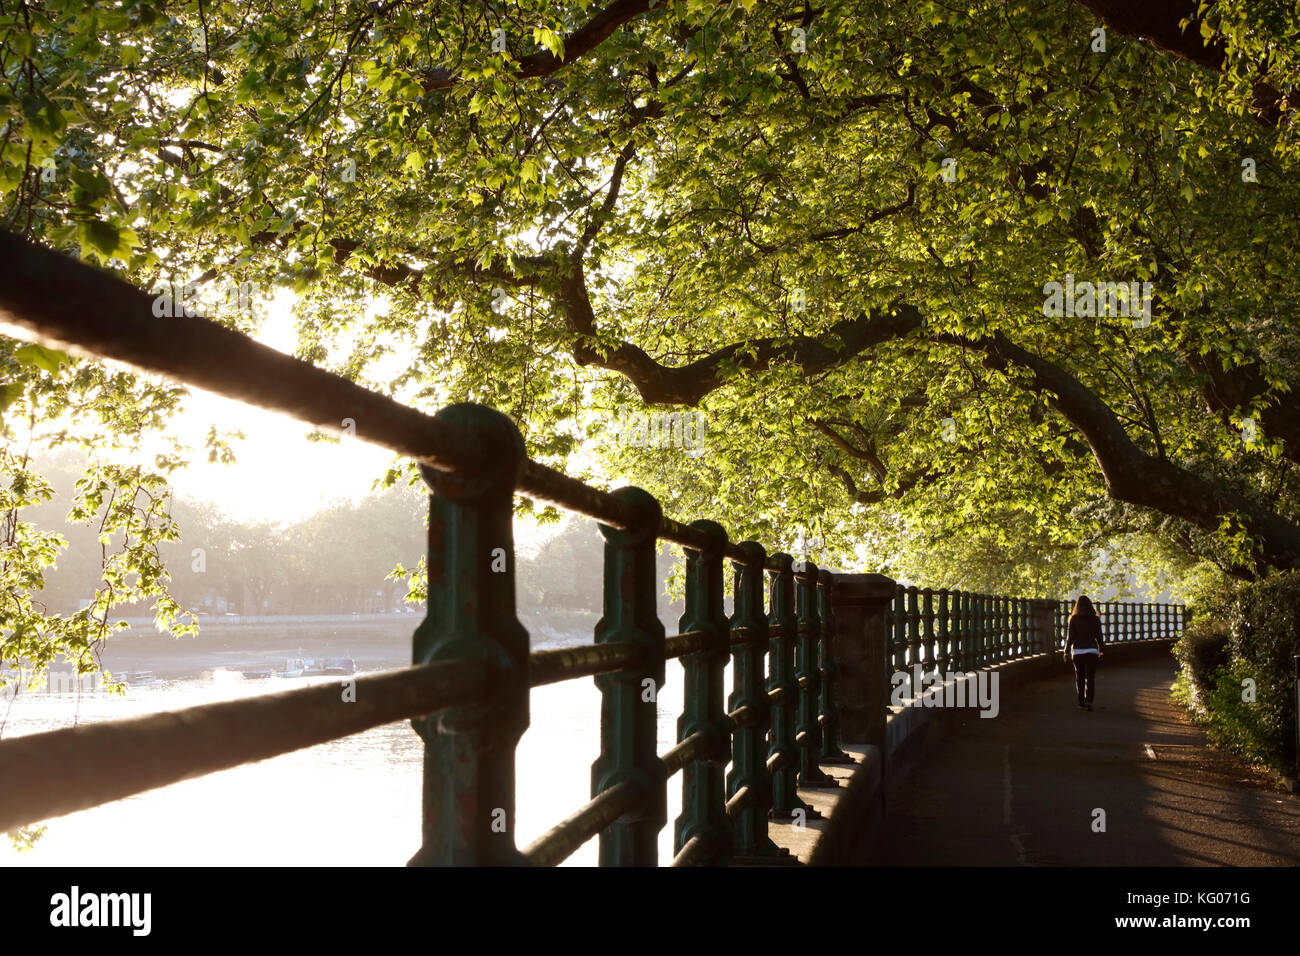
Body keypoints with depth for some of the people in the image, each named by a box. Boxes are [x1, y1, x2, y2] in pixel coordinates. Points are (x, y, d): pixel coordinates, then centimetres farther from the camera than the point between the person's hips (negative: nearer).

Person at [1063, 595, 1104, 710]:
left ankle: (1081, 701, 20)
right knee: (1090, 677, 0)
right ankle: (1088, 701, -16)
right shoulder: (1095, 619, -1)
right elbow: (1099, 636, 3)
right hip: (1092, 651, 0)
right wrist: (1100, 651, 16)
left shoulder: (1074, 619, -4)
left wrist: (1067, 653, -2)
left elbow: (1070, 637, -6)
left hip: (1077, 651, 0)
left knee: (1079, 677, 14)